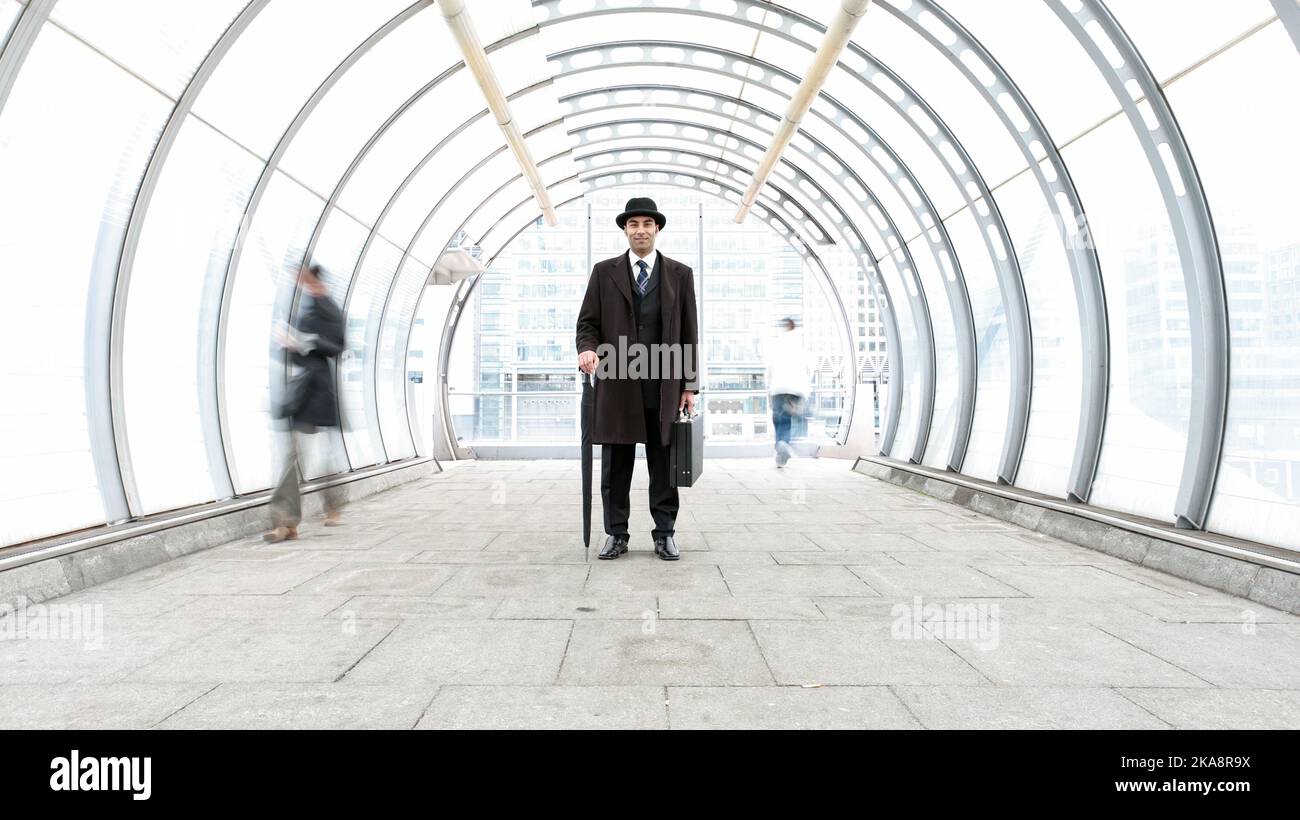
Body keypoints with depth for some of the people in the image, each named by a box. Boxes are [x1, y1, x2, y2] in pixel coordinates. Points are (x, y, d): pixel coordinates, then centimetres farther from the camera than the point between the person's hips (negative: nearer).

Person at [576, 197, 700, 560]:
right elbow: (587, 322, 7)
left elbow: (689, 334, 7)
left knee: (664, 465, 5)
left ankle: (665, 534, 14)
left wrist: (690, 384, 3)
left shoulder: (680, 274, 8)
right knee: (615, 466, 5)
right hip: (617, 384, 0)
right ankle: (616, 534, 15)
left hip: (664, 385, 0)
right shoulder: (604, 272, 8)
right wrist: (587, 348, -16)